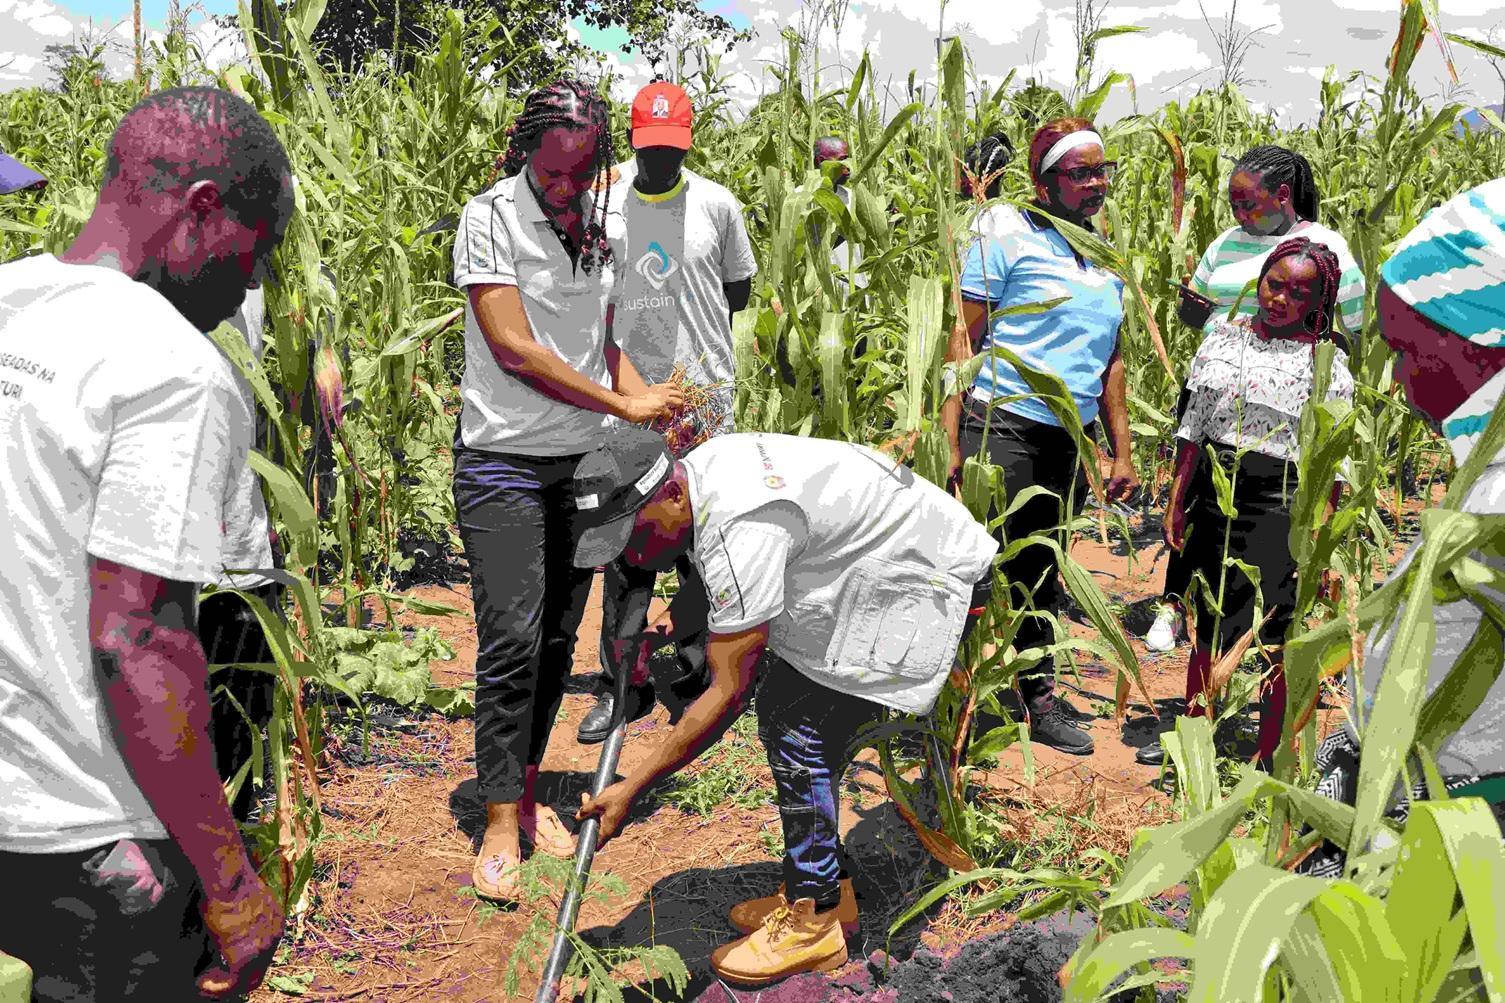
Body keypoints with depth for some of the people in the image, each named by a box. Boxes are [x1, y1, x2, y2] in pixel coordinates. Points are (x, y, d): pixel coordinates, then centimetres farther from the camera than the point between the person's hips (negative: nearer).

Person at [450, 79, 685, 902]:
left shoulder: (604, 226, 8)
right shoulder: (489, 218, -10)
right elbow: (516, 349, -16)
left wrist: (655, 409, -2)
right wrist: (622, 403, -15)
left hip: (584, 461, 6)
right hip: (504, 462, -5)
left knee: (557, 641, 10)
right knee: (511, 640, -8)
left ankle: (526, 790, 25)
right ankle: (501, 823, 3)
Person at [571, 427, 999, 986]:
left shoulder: (740, 531, -33)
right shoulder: (697, 468, -5)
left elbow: (727, 693, -29)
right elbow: (715, 580, 16)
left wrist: (631, 789, -24)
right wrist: (659, 635, -1)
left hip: (931, 578, -10)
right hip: (864, 566, 10)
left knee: (799, 735, -12)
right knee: (780, 708, 9)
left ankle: (814, 924, 0)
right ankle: (826, 891, 20)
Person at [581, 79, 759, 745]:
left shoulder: (717, 204, 2)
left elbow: (738, 292, 11)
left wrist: (683, 309, -2)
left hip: (703, 391, 0)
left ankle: (700, 667, 21)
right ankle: (620, 682, 13)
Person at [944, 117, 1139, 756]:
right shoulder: (1007, 234, -5)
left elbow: (1110, 359, 21)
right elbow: (964, 337, -9)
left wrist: (1121, 451, 18)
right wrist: (950, 440, -16)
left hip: (1071, 438, 6)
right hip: (1002, 426, -6)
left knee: (1040, 570, 16)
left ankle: (1039, 697, 29)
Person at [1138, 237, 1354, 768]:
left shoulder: (1327, 363, -5)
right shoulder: (1225, 338, 6)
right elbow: (1193, 426, 9)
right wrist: (1176, 502, 7)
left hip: (1282, 506, -4)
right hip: (1214, 493, 4)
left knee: (1279, 633, 3)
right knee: (1206, 623, 14)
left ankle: (1267, 757, 17)